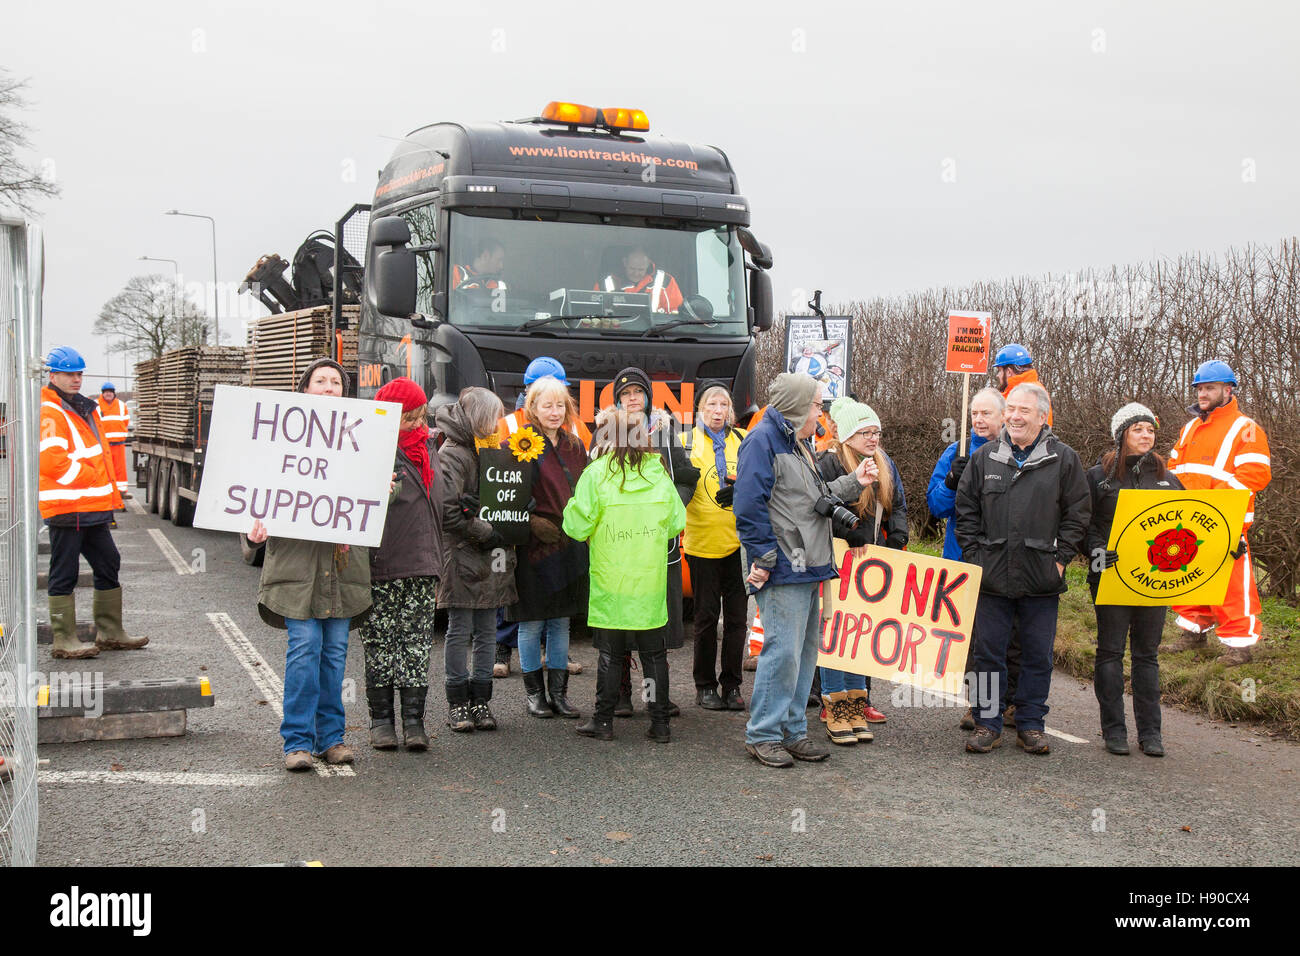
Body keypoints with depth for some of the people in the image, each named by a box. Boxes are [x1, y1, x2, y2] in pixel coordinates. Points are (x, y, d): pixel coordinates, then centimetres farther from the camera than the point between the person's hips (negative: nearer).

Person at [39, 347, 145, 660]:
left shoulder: (81, 408, 18)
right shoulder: (49, 413, -13)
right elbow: (52, 461, -23)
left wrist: (109, 498, 16)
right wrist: (90, 478, -14)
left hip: (92, 509, 10)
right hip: (66, 508, -10)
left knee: (108, 564, 14)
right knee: (64, 575, -2)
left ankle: (109, 633, 22)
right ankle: (65, 641, 4)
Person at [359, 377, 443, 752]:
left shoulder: (428, 450, 17)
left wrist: (438, 568, 22)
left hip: (422, 568, 6)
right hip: (382, 568, -6)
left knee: (418, 644, 4)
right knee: (380, 643, 2)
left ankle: (413, 721, 8)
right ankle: (381, 720, 12)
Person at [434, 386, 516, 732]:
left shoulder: (489, 450, 16)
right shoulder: (451, 454, -9)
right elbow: (448, 510, -16)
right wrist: (486, 533, -14)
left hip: (490, 559, 7)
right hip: (462, 557, -7)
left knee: (487, 630, 8)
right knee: (460, 630, 0)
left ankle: (480, 700, 15)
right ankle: (458, 702, 8)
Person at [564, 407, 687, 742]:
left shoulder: (597, 473, -10)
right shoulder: (659, 471, 0)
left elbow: (577, 527, -8)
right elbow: (678, 522, 6)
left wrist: (572, 506, 12)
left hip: (611, 580, -2)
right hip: (652, 581, 2)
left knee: (610, 654, 7)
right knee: (654, 653, 10)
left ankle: (603, 721, 15)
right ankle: (660, 724, 13)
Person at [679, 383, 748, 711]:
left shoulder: (743, 440, 10)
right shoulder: (688, 441, 5)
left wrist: (741, 489, -12)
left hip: (739, 540, 2)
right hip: (703, 541, -2)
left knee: (737, 614, 4)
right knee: (707, 614, 3)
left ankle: (732, 685, 14)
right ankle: (705, 686, 13)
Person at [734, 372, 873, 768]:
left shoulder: (798, 443, 20)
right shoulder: (762, 440, -11)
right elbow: (750, 506, -17)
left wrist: (852, 483, 21)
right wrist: (764, 558, -18)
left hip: (807, 566, 10)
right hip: (783, 571, -10)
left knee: (805, 649, 13)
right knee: (783, 650, -8)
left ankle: (792, 730, 21)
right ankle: (763, 734, 2)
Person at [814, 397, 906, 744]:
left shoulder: (885, 464, 13)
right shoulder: (829, 463, -11)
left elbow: (898, 505, 20)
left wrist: (897, 538, 5)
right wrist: (850, 538, -20)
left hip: (871, 561, 7)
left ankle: (857, 704, 16)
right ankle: (835, 708, 4)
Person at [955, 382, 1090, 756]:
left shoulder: (1063, 459, 2)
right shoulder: (985, 457, 7)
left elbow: (1077, 514, 3)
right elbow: (966, 510, 10)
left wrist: (1060, 558, -5)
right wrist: (974, 555, 1)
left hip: (1041, 578, -1)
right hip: (992, 574, 1)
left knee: (1038, 655, 7)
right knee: (988, 652, 5)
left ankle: (1030, 724, 19)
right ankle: (988, 723, 15)